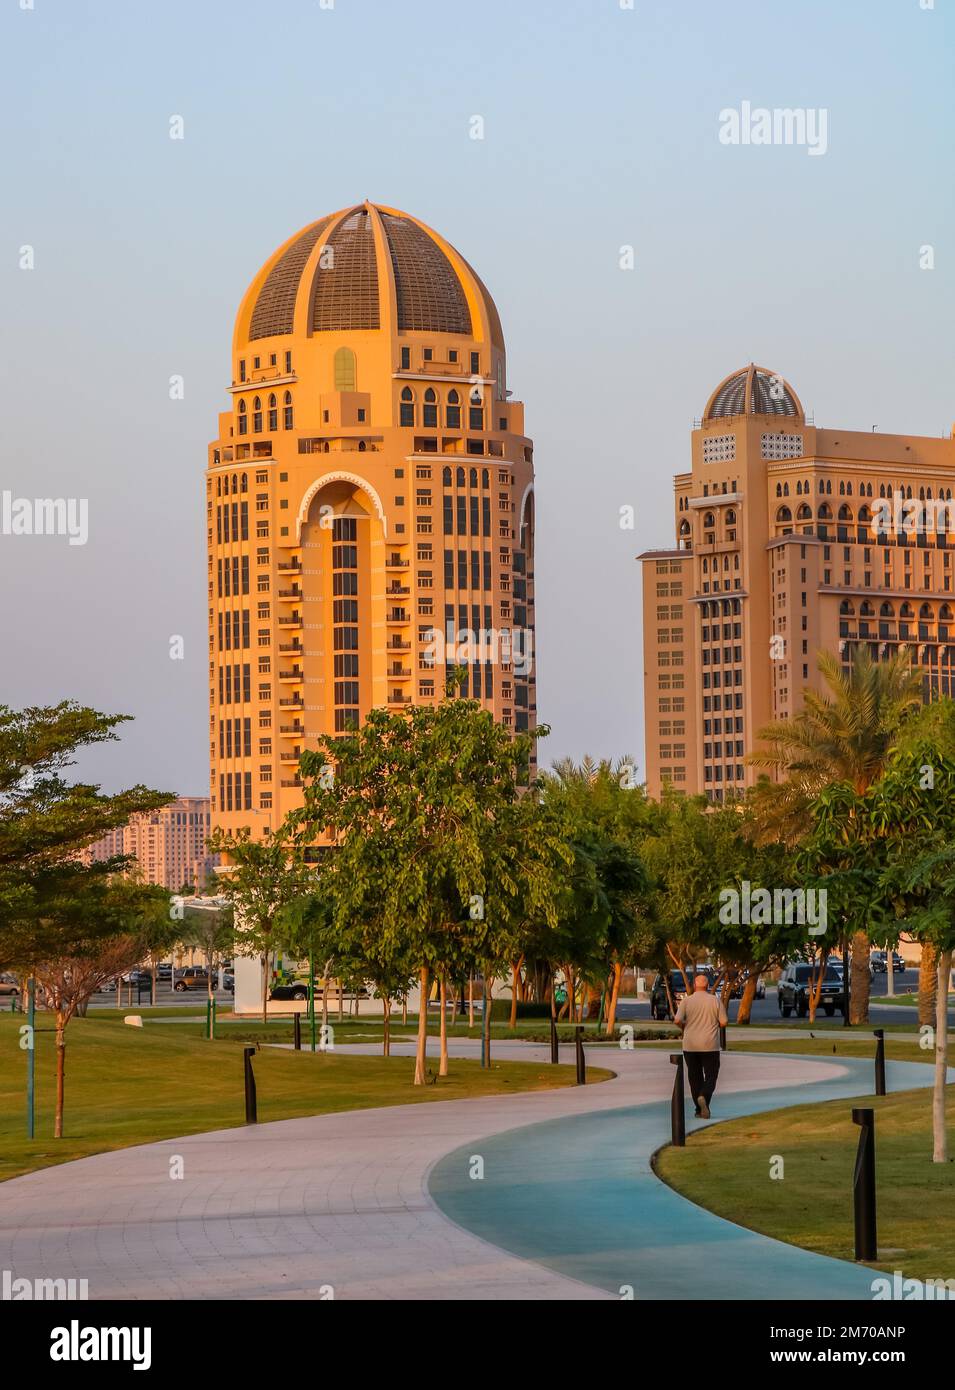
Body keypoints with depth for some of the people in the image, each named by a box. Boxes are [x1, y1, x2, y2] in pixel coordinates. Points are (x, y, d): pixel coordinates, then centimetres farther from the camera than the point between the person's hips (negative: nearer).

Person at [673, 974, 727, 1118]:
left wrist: (683, 1027, 10)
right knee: (710, 1076, 3)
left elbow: (677, 1020, -12)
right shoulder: (716, 1000, -3)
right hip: (710, 1046, -1)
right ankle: (704, 1096, -25)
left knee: (695, 1078, 11)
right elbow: (723, 1022, -5)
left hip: (690, 1046, 1)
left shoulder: (686, 1001, -4)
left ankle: (700, 1109, 11)